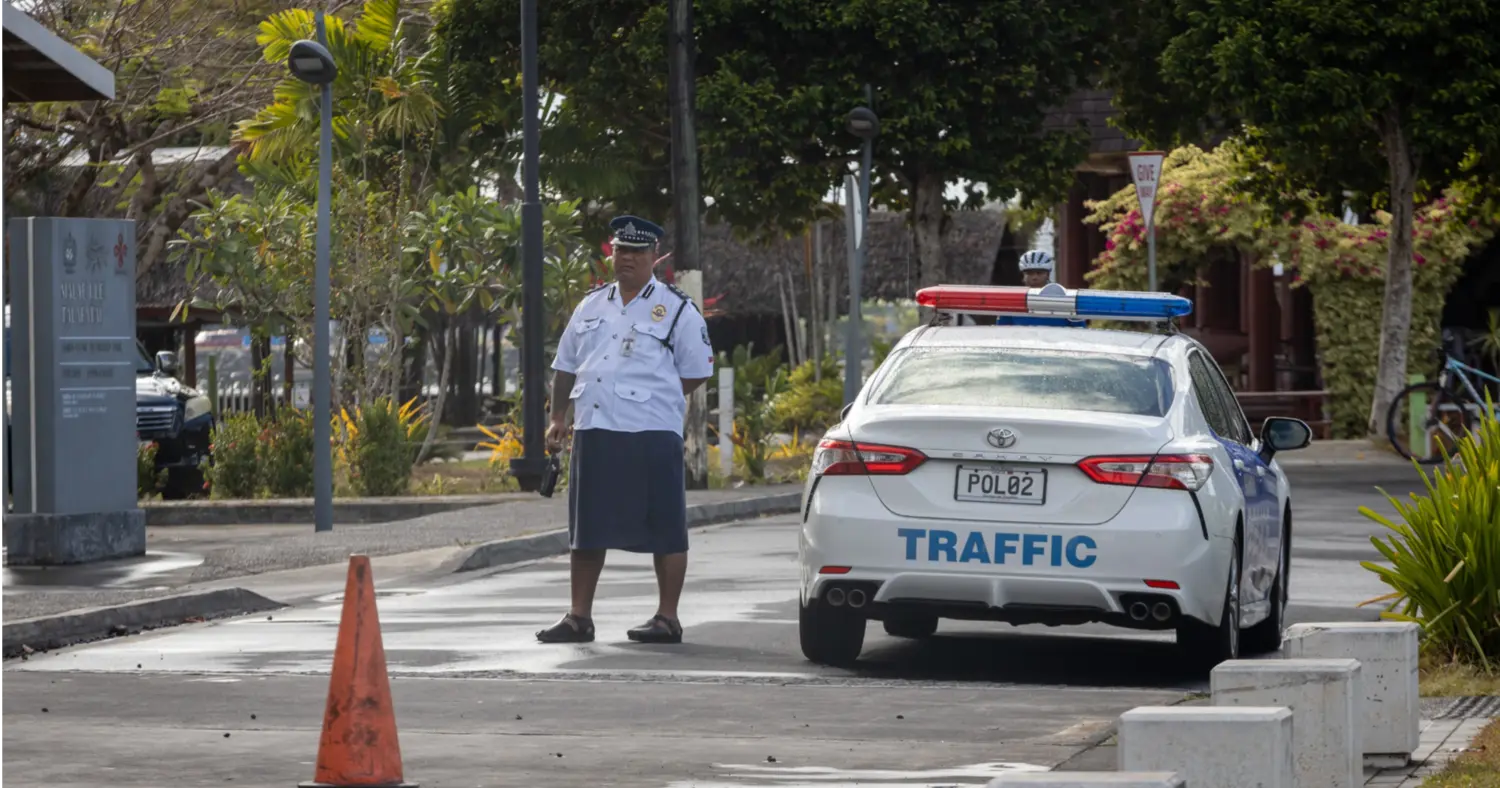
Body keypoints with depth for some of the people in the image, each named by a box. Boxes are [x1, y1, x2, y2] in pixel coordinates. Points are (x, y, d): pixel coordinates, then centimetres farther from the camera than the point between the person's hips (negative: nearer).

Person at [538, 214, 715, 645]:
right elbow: (566, 366, 22)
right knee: (587, 527, 8)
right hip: (593, 431, 5)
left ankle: (667, 617, 5)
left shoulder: (676, 309, 1)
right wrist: (558, 417, 16)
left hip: (651, 434, -5)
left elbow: (696, 372, 1)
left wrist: (656, 399, -1)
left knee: (664, 528, -2)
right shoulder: (592, 306, 16)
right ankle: (579, 617, 14)